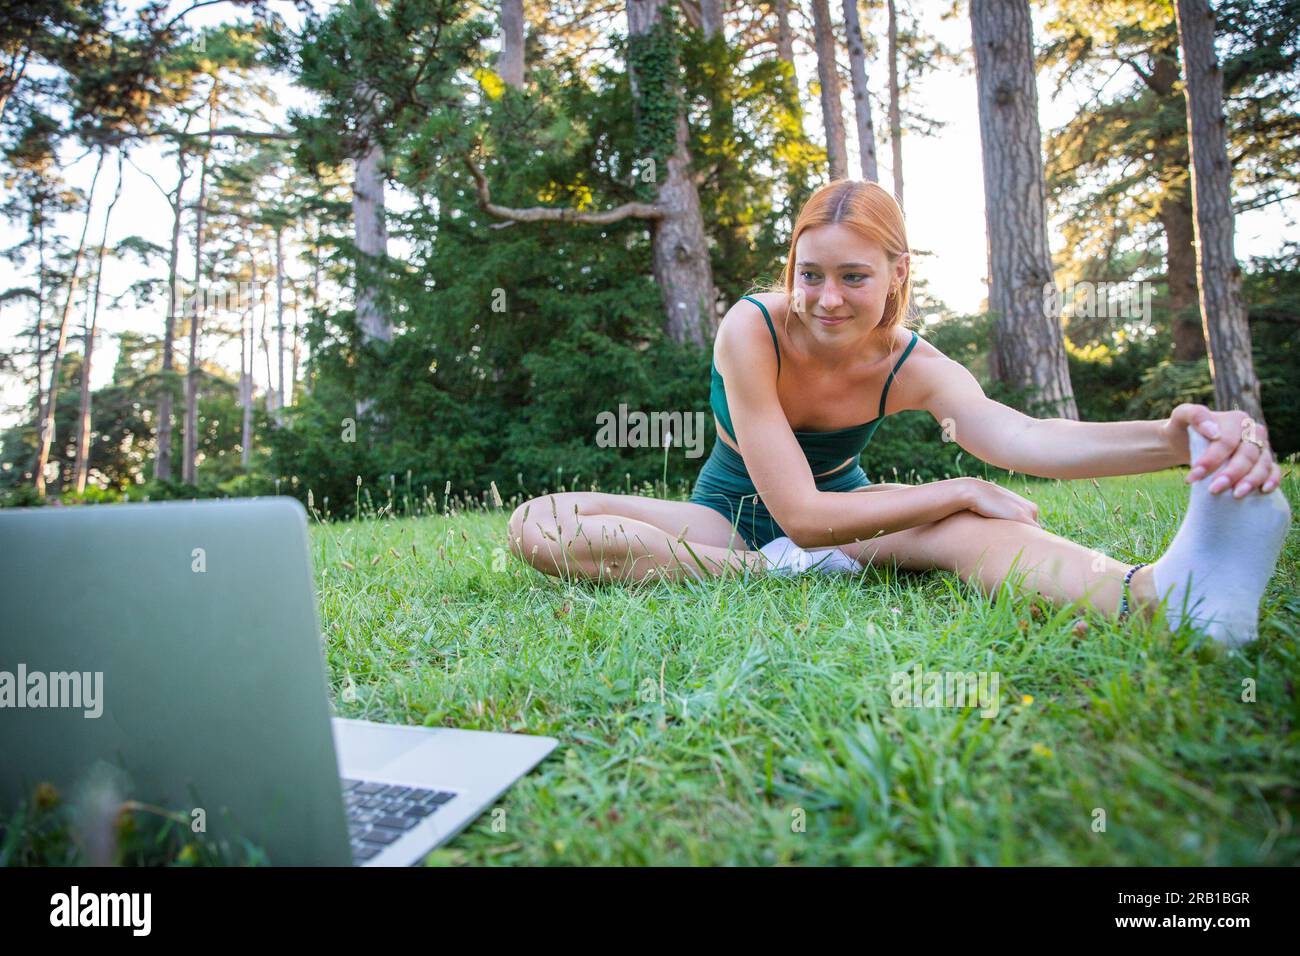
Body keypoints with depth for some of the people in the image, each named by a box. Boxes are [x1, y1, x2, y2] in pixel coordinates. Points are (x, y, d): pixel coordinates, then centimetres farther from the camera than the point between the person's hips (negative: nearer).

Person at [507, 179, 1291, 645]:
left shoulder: (910, 366, -15)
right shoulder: (752, 330, -26)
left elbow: (1018, 434, -39)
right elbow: (800, 515, -31)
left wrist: (1173, 438, -58)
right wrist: (961, 490, -29)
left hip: (840, 516, 1)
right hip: (730, 521, 0)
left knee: (963, 526, -33)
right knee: (540, 526, -28)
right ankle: (783, 580, -35)